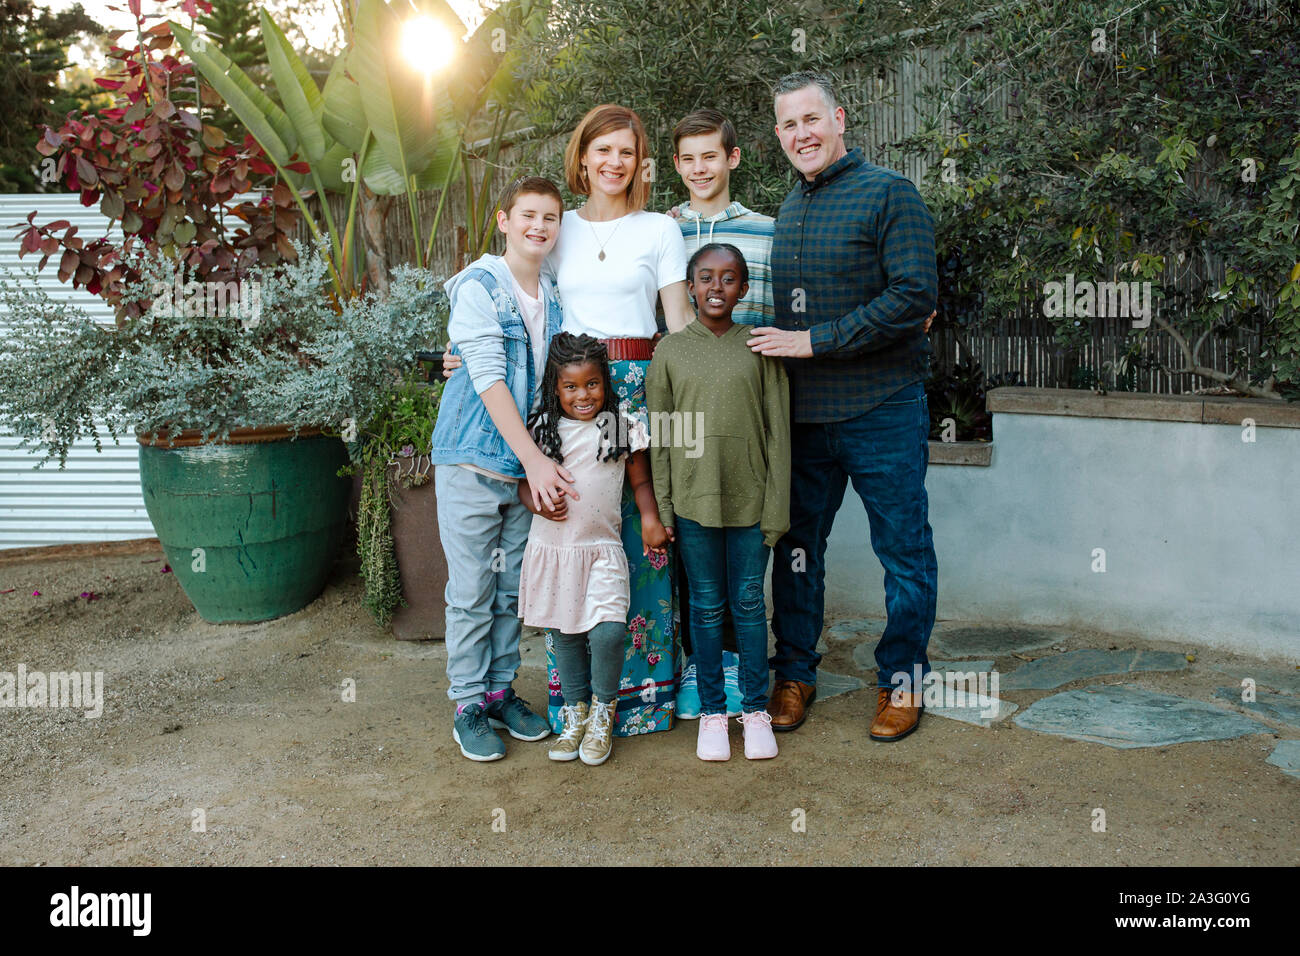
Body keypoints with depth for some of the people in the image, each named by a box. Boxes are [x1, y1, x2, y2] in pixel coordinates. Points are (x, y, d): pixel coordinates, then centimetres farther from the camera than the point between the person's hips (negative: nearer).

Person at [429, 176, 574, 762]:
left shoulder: (553, 298, 11)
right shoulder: (478, 286, -8)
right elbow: (489, 379, -16)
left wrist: (540, 462, 3)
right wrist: (534, 459, -20)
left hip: (528, 465, 5)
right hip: (473, 458, -5)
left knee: (512, 587, 12)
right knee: (472, 591, 2)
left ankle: (501, 691, 25)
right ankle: (468, 704, 15)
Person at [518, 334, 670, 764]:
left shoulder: (623, 428, 2)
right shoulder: (542, 429, 4)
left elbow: (640, 481, 8)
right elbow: (524, 481, 9)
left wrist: (650, 519, -8)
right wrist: (538, 503, -12)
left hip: (602, 549, -2)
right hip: (551, 547, 2)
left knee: (608, 631, -14)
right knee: (564, 632, 9)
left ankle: (603, 712, 11)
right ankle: (575, 712, 28)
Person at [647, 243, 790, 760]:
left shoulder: (760, 348, 1)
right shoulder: (671, 350, 3)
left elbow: (778, 430, 1)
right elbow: (659, 437, 3)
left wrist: (776, 506, -3)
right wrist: (662, 509, -1)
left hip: (750, 498, 0)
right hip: (693, 499, 0)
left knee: (749, 602, 9)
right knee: (706, 606, 10)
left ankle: (755, 708, 24)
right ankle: (712, 711, 23)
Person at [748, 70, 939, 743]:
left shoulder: (888, 193, -6)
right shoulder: (787, 209, 15)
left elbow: (915, 296, -16)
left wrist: (817, 341, -17)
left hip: (881, 410, -5)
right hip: (801, 411, 6)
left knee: (904, 552, 5)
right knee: (796, 546, 12)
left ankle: (900, 680, 22)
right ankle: (794, 674, 27)